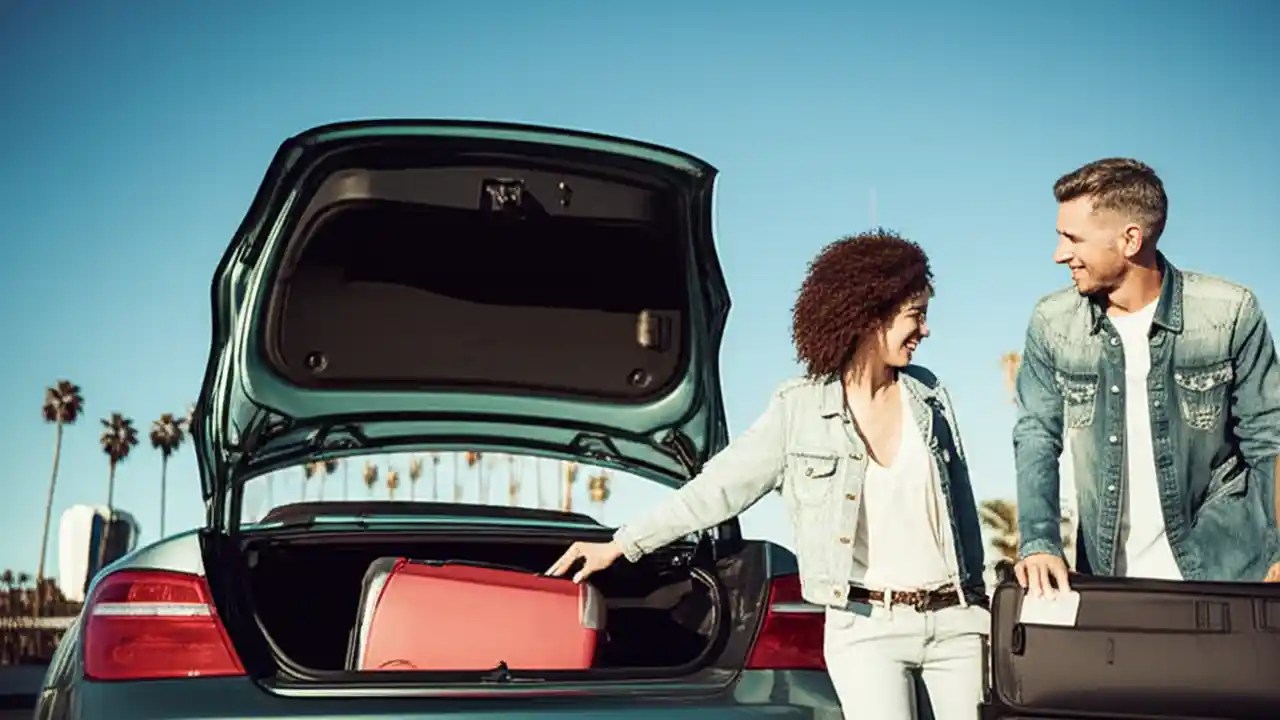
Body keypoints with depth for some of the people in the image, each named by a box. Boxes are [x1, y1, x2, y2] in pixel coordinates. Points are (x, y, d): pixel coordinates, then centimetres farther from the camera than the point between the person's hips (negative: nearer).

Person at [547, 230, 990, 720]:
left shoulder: (929, 395, 6)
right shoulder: (800, 408, -5)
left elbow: (960, 503, 14)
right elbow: (722, 484, -3)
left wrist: (975, 592, 14)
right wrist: (623, 545, -4)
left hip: (953, 619, 4)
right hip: (866, 625, -4)